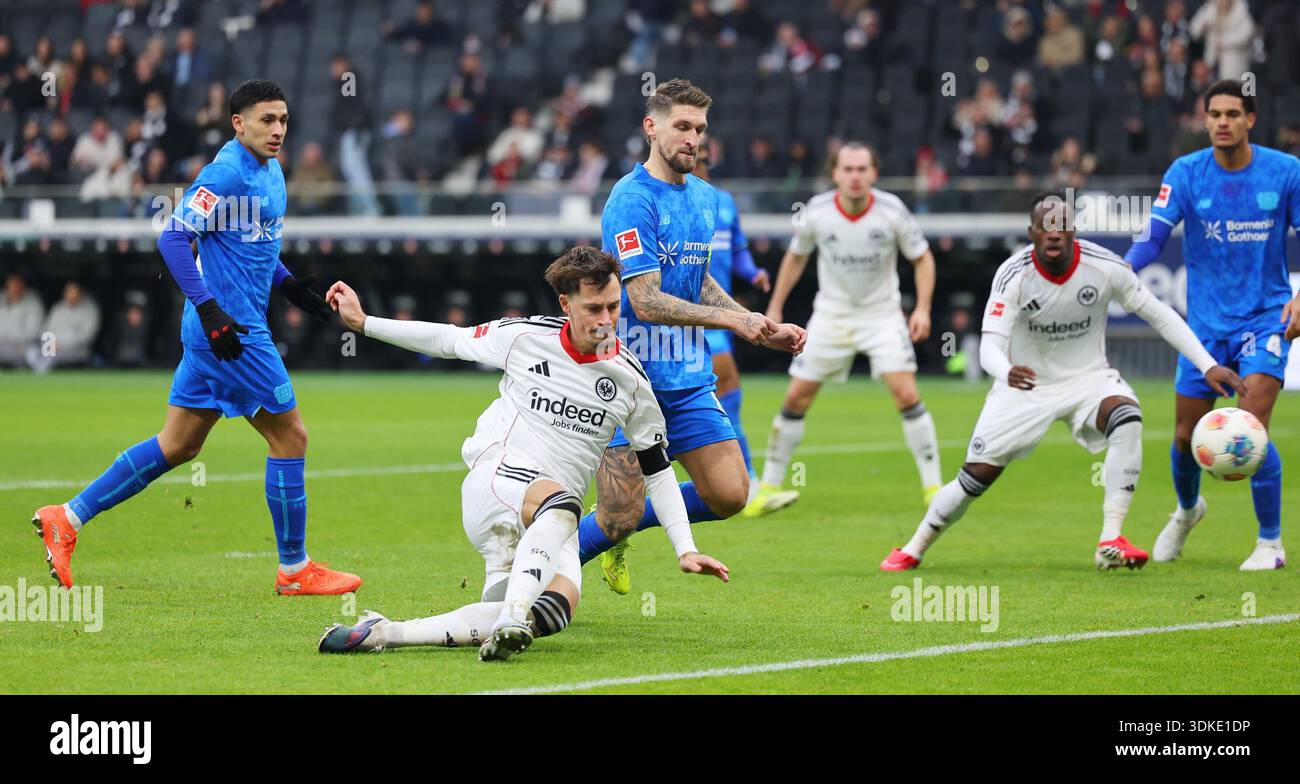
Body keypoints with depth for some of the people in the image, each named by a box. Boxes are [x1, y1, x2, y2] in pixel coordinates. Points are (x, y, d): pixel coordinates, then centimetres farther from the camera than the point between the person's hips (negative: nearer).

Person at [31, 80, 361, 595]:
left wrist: (289, 285, 19)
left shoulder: (270, 172, 14)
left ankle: (68, 518, 15)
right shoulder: (227, 173, -15)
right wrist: (210, 309, -25)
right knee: (290, 437, -2)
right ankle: (294, 569, 8)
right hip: (227, 328, -10)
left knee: (178, 445, 12)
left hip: (230, 327, 10)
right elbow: (174, 237, -20)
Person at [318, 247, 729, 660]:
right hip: (497, 481, -3)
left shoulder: (630, 378, 3)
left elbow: (657, 469, 11)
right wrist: (362, 322, 15)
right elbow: (451, 340, 15)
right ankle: (512, 619, -53)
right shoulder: (524, 336, -1)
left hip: (551, 523, 3)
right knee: (561, 503, -39)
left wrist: (685, 550, 4)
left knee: (556, 610, -29)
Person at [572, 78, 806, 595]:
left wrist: (764, 332, 15)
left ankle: (618, 528, 20)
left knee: (729, 495, -1)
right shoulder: (633, 199, -15)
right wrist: (732, 319, -23)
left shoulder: (705, 198, 11)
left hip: (688, 379, 8)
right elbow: (646, 301, -21)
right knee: (618, 520, -8)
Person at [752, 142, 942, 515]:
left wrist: (922, 308, -14)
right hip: (831, 313, 2)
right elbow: (796, 255, 8)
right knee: (796, 397, 0)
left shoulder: (892, 211, -16)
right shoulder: (817, 211, -12)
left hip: (882, 314, -2)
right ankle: (769, 487, 13)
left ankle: (933, 487, -7)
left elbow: (922, 257, -2)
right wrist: (775, 306, 8)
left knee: (907, 394, -16)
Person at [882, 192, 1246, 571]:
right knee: (977, 475, -5)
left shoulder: (1104, 267, -18)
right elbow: (990, 344, -30)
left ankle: (1111, 542, -30)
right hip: (1026, 384, -1)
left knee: (1127, 419, -32)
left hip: (1089, 378, 1)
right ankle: (914, 549, 20)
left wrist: (1208, 365, -12)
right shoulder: (1013, 275, -22)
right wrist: (1006, 372, -55)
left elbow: (1160, 315, -7)